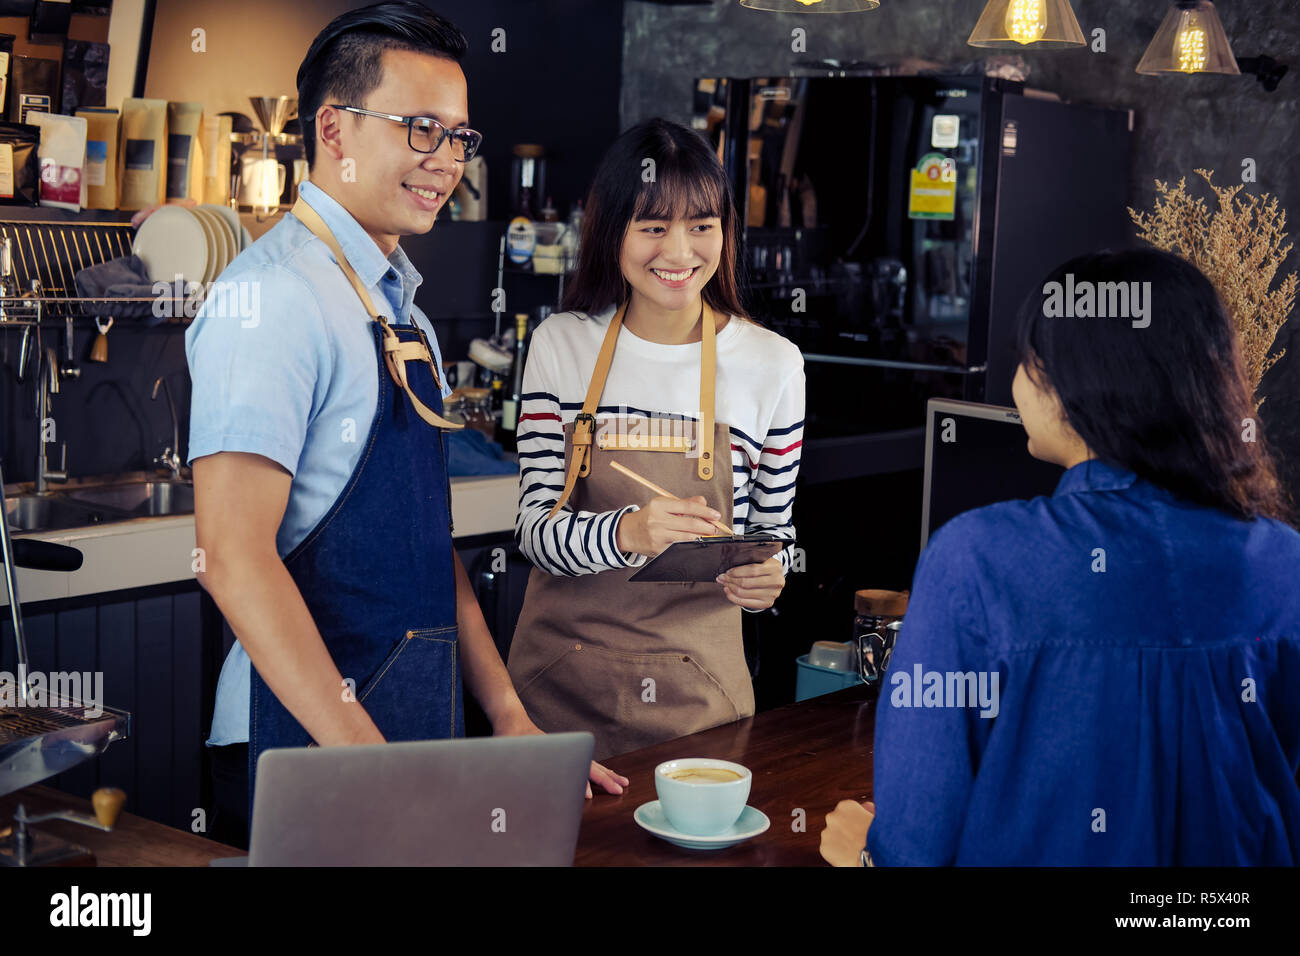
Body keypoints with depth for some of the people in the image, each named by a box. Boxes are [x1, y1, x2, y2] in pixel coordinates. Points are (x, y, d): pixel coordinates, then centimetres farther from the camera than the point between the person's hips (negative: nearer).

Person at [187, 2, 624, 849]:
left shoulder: (401, 311, 13)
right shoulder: (276, 294, -14)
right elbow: (234, 556, -22)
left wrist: (510, 717, 10)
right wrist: (368, 761, -25)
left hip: (421, 734, 8)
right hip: (309, 748, -8)